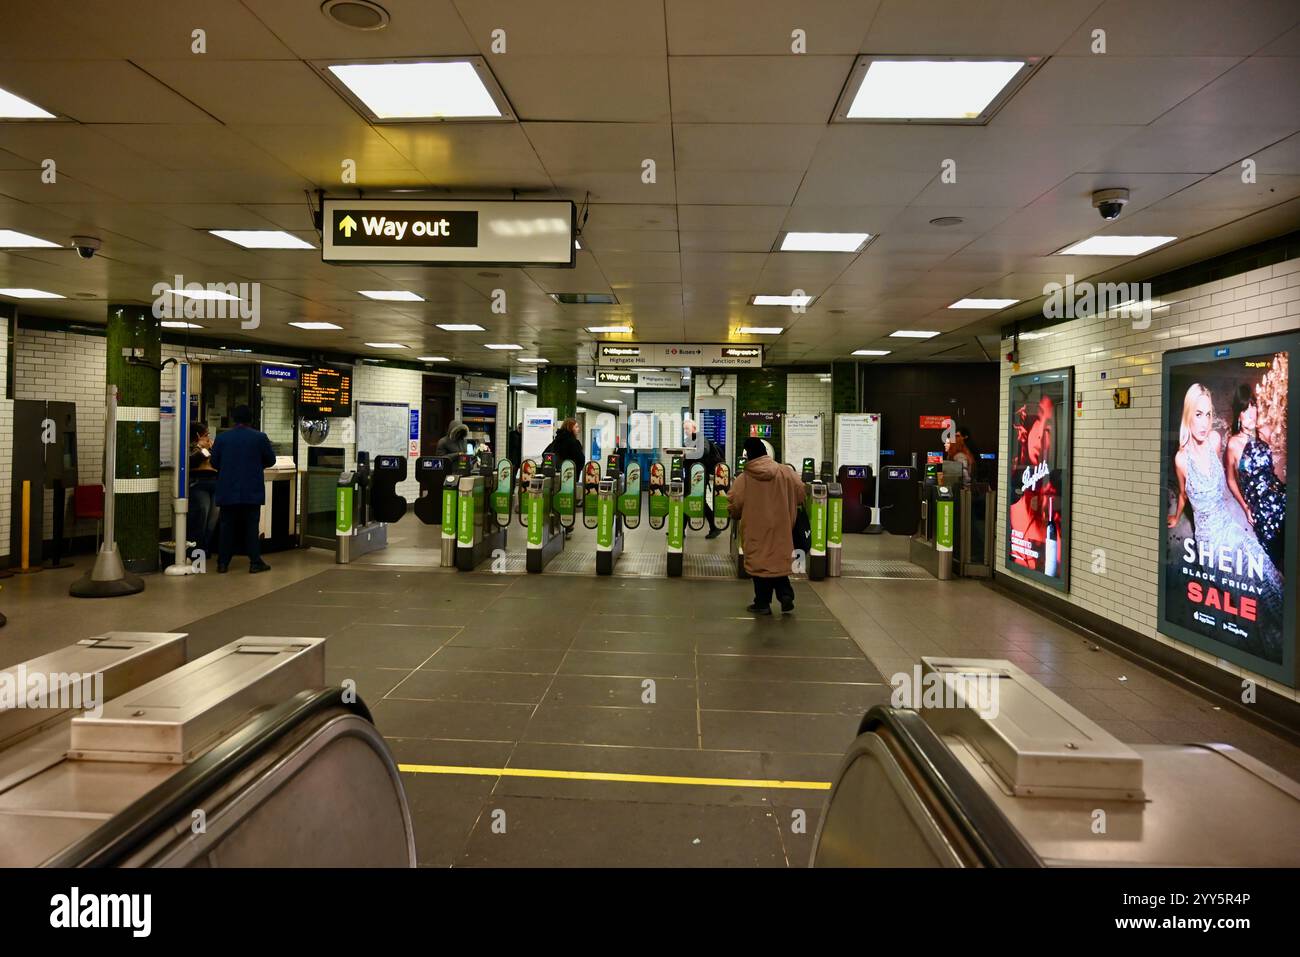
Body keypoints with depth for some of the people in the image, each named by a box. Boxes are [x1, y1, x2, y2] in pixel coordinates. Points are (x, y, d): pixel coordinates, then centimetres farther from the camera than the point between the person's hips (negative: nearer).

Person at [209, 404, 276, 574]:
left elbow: (214, 462, 4)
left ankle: (223, 562, 10)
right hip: (252, 491, -2)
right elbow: (271, 460, 3)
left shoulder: (222, 437, -1)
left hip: (228, 491, 2)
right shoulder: (260, 437, -6)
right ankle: (255, 562, 3)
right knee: (252, 526, 4)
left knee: (227, 526, 9)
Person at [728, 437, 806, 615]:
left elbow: (734, 504, -9)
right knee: (779, 560, 17)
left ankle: (763, 603, 12)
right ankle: (786, 594, 5)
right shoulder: (786, 473, -4)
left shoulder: (743, 479, -12)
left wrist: (737, 516, 13)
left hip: (756, 530, -3)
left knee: (760, 562, 7)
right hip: (781, 527, 3)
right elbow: (801, 494, 2)